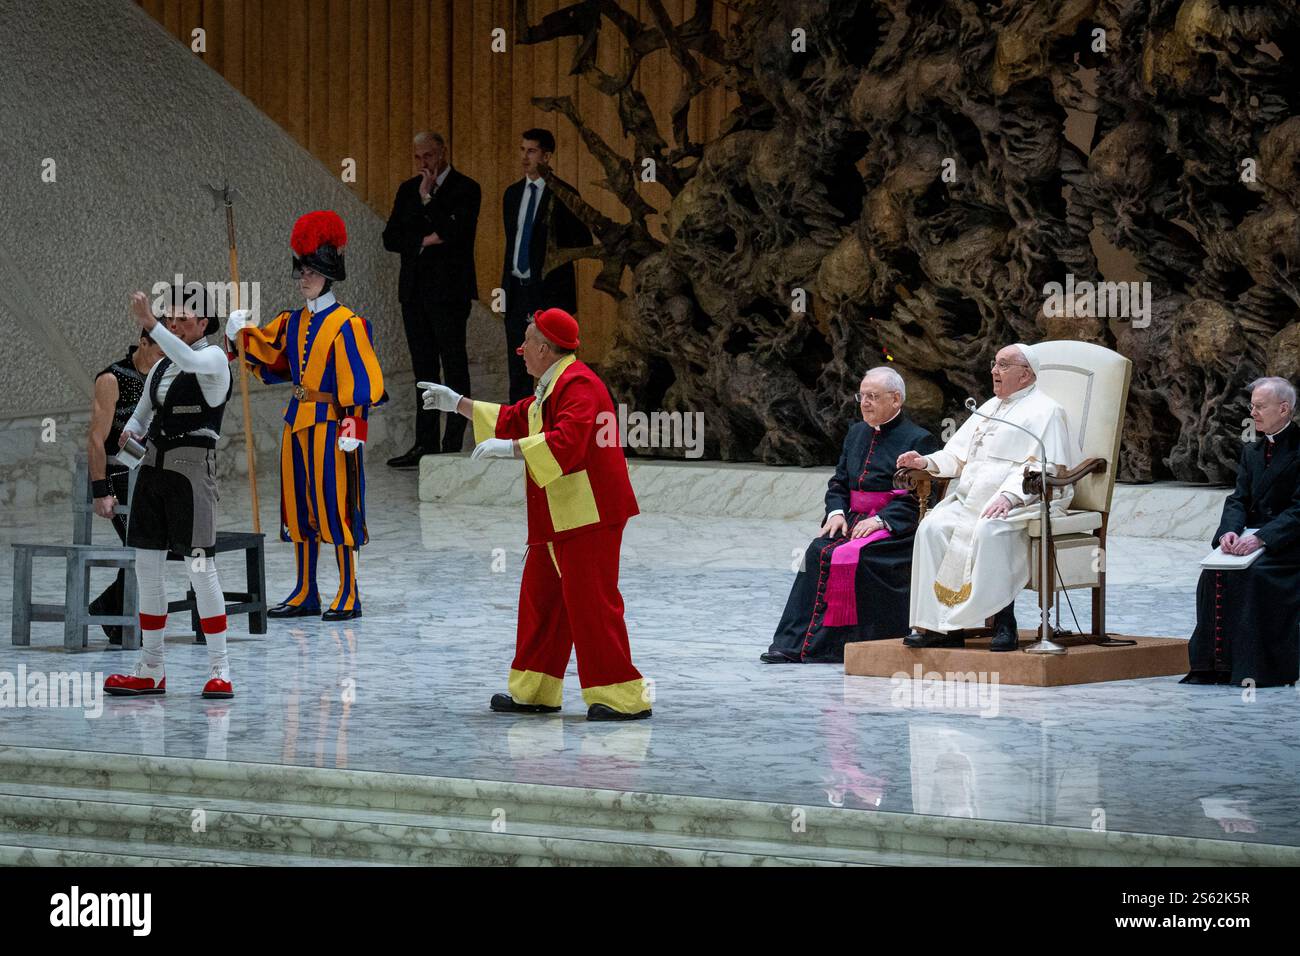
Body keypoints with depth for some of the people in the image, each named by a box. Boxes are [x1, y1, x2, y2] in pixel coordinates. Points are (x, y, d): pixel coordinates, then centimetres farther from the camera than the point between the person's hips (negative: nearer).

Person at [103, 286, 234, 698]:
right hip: (154, 463, 8)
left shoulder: (213, 358, -5)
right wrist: (130, 432, 0)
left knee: (200, 566, -11)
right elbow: (142, 414, 22)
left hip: (192, 465, -8)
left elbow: (188, 361, -29)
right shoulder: (161, 366, 17)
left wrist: (149, 324, -32)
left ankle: (219, 670, -8)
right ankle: (150, 671, 17)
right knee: (147, 566, 8)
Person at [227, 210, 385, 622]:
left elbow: (359, 380, -14)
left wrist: (352, 427, -20)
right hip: (297, 421, 8)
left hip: (329, 424, -8)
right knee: (299, 506, 10)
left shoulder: (345, 324, -10)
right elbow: (268, 356, 17)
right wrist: (242, 333, -2)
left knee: (335, 505, -5)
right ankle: (305, 594, 17)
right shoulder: (293, 322, 12)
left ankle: (349, 595, 1)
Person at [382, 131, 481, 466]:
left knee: (454, 369, -4)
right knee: (424, 370, 8)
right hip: (414, 290, 6)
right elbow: (390, 238, 9)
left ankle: (453, 447, -4)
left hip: (448, 290, -6)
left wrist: (428, 197, -15)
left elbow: (455, 233, -17)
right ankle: (426, 444, 10)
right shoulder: (408, 190, 13)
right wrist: (423, 241, -7)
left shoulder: (465, 189, -4)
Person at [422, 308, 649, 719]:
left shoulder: (578, 385, -16)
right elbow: (515, 419, 32)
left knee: (591, 602, -11)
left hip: (588, 515, -11)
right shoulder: (550, 387, 18)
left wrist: (510, 447, -26)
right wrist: (457, 403, 33)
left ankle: (623, 697, -9)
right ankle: (534, 692, 22)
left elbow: (567, 441, -29)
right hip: (557, 517, 11)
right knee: (541, 596, 14)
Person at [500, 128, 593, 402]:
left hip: (550, 291, -6)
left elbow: (583, 242, -6)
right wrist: (506, 284, 16)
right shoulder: (513, 193, 12)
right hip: (517, 289, 6)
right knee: (518, 367, 10)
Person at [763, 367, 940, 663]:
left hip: (896, 529, -6)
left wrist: (881, 520, -20)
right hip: (856, 521, 6)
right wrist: (837, 513, 0)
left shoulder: (919, 439, -4)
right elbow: (838, 483, 21)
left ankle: (823, 645, -27)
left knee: (847, 556, -30)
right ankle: (794, 642, -28)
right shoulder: (857, 433, 19)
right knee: (819, 551, -22)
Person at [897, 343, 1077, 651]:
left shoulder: (1045, 411, 1)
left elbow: (1049, 469, -12)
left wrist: (1010, 496, -26)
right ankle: (941, 624, -23)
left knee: (989, 530, -37)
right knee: (932, 527, -19)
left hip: (1021, 501, -7)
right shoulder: (989, 408, 27)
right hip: (972, 500, 7)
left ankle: (1004, 623, -34)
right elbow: (957, 457, 27)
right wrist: (926, 462, 6)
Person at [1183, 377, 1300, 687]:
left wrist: (1261, 539, -25)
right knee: (1214, 573, -20)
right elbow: (1239, 499, 8)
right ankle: (1213, 665, -18)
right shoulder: (1252, 450, 15)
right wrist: (1230, 531, -14)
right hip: (1252, 536, 6)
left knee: (1255, 574, -31)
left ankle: (1258, 668, -25)